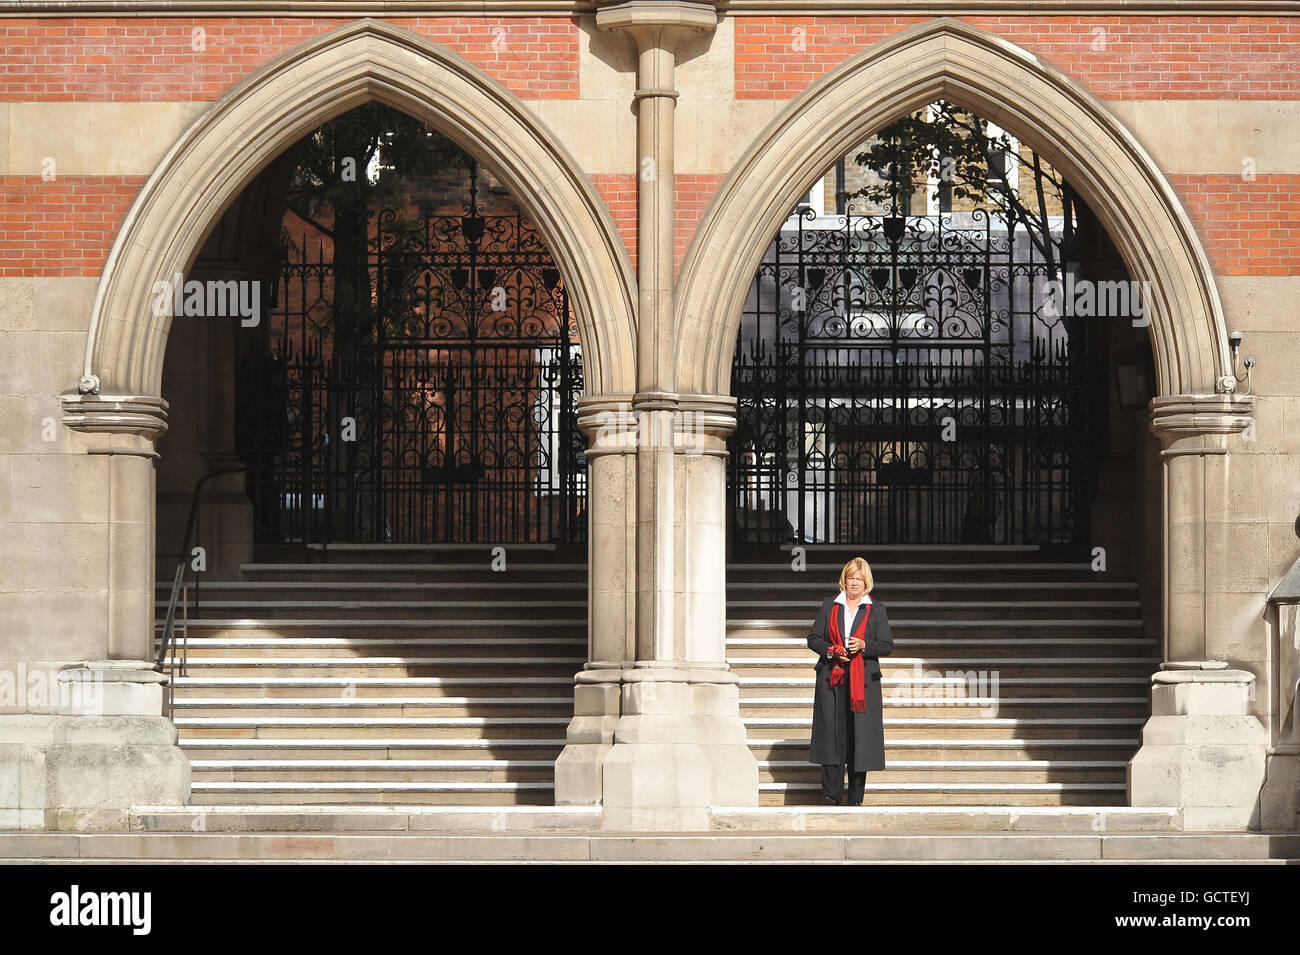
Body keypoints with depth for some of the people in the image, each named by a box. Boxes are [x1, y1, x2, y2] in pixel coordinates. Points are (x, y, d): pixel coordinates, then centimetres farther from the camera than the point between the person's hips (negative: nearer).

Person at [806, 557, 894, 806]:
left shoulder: (876, 610, 9)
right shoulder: (830, 605, 12)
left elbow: (887, 645, 5)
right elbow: (813, 638, 11)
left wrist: (864, 645, -13)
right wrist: (830, 650, -8)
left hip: (863, 681, -1)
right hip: (831, 679, 1)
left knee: (860, 736, -3)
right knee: (832, 733, -6)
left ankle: (856, 798, 2)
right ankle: (831, 794, -2)